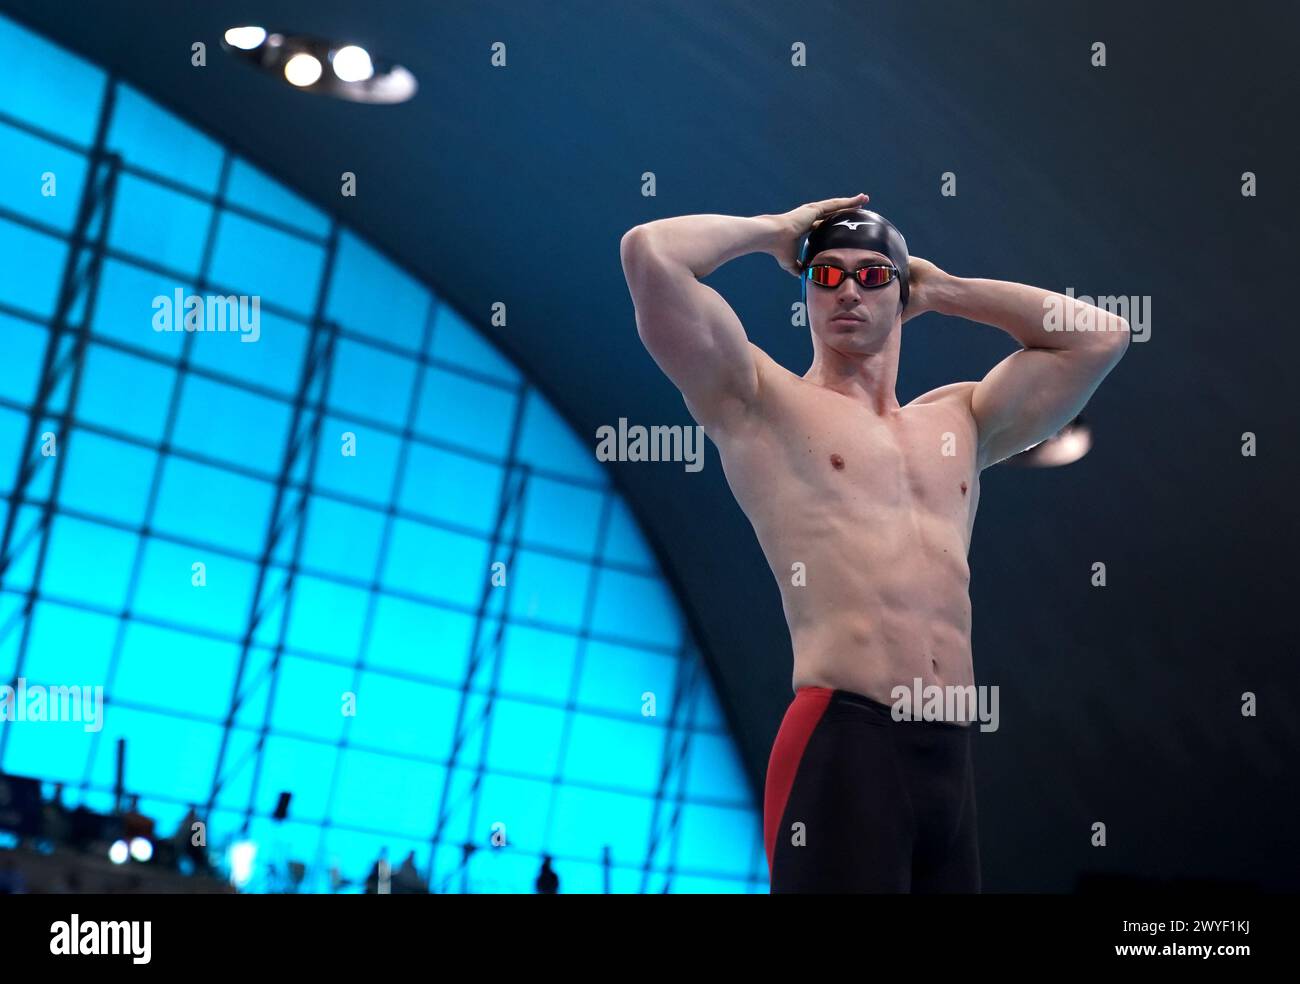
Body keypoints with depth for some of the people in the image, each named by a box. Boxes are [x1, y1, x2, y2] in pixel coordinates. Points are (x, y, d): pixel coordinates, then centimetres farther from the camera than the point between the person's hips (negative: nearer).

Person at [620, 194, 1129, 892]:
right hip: (840, 744, -5)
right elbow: (650, 253, -4)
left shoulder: (960, 419, 23)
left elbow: (1103, 337, 25)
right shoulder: (759, 401, 7)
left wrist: (939, 289, 25)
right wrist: (775, 232, 13)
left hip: (951, 753, 6)